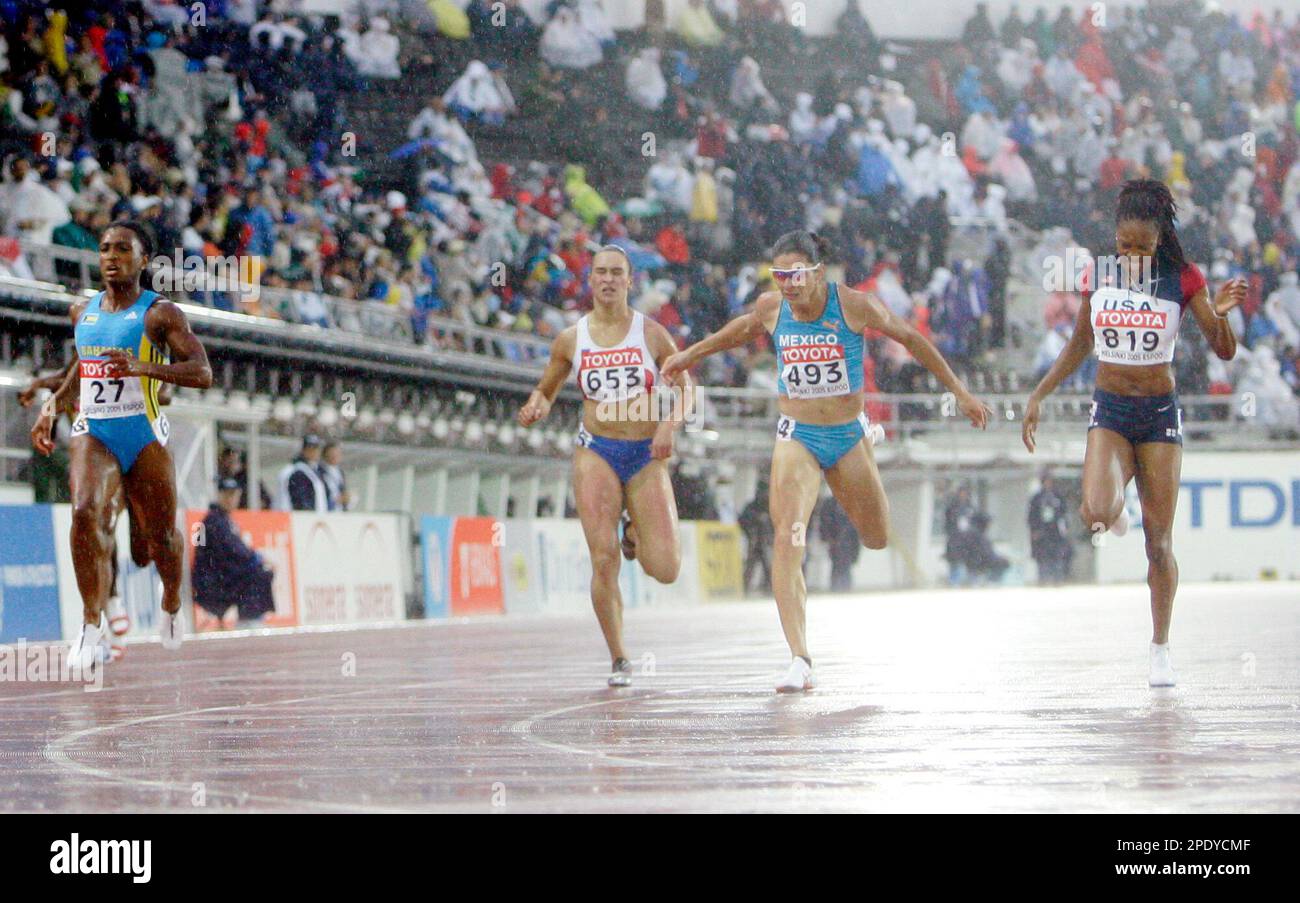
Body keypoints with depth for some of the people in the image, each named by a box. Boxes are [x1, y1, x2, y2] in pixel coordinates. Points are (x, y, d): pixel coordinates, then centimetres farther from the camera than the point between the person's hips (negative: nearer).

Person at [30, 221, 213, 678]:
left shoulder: (161, 313, -4)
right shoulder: (82, 312, 12)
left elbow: (202, 373, -14)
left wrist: (143, 366, -27)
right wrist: (53, 403, 19)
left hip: (145, 434, -2)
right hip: (92, 432, 3)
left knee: (160, 538, 5)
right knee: (85, 512, -26)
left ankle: (172, 602, 39)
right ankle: (93, 622, -24)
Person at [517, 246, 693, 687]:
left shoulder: (651, 333, 1)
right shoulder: (571, 340, 5)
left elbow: (685, 389, 3)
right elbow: (545, 391, 16)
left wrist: (670, 424, -17)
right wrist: (536, 407, -8)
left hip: (646, 456, 0)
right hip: (596, 452, 0)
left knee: (666, 569, -7)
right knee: (604, 559, -13)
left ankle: (636, 533, 29)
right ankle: (619, 660, 0)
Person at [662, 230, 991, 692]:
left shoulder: (853, 305, -14)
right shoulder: (770, 307, -7)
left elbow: (910, 339, -1)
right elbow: (745, 328, 18)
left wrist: (959, 392, 4)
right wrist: (692, 353, 27)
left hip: (848, 436, 0)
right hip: (796, 437, 0)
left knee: (877, 538, 15)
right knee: (788, 538, -21)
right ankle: (799, 659, -24)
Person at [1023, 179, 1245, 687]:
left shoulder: (1183, 279, -6)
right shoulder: (1098, 275, 1)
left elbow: (1223, 351, -7)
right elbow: (1079, 346, 15)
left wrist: (1220, 315, -28)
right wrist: (1038, 396, 12)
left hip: (1160, 415, -1)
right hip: (1109, 411, 1)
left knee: (1159, 539, -1)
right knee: (1096, 512, -24)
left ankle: (1160, 649, 14)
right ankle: (1115, 515, 15)